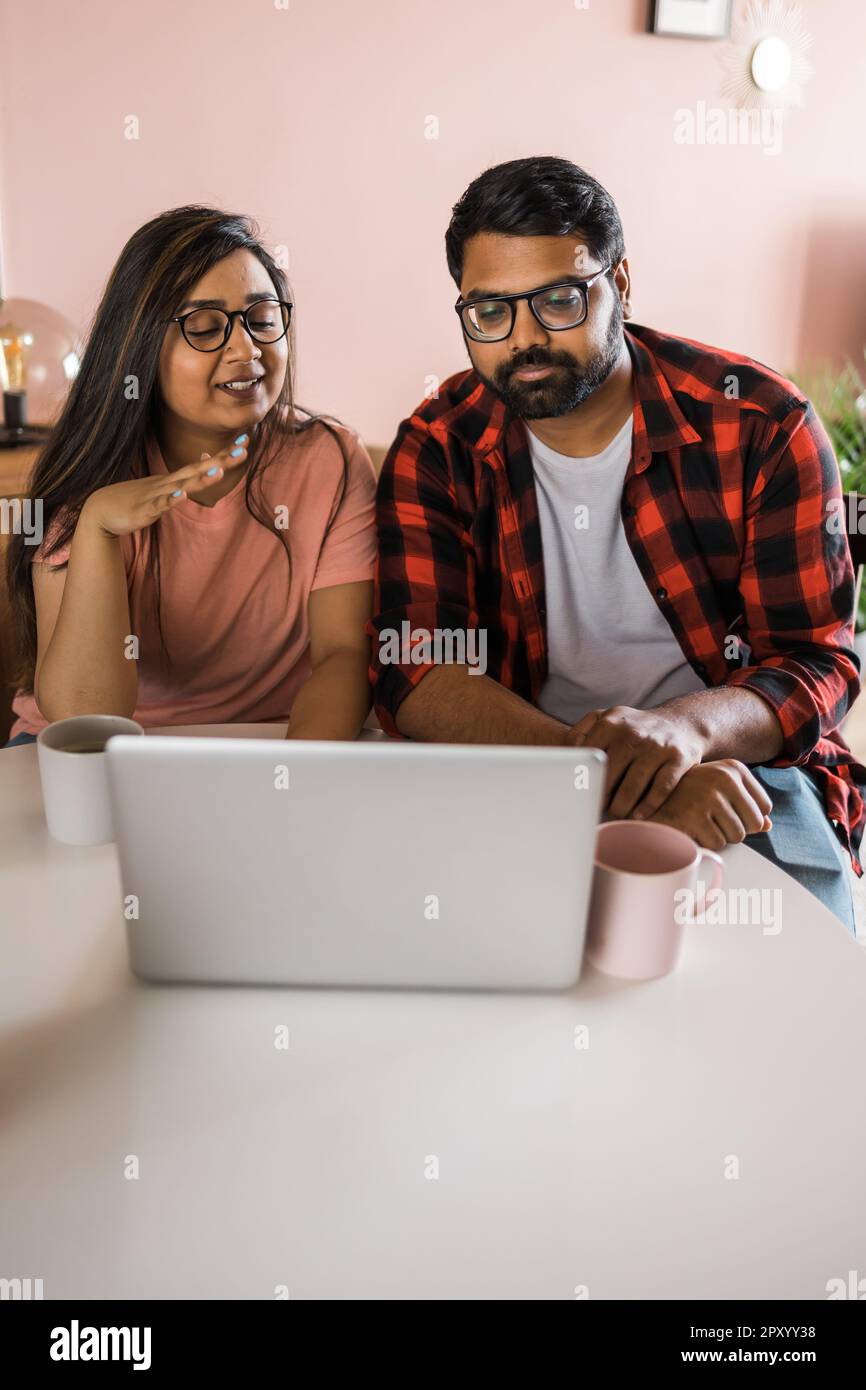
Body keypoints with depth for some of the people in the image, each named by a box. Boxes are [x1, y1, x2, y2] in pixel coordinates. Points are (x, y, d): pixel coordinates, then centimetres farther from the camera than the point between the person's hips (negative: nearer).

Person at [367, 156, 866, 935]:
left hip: (740, 762, 0)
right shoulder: (436, 451, -3)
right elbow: (414, 674, -14)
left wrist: (684, 726, -30)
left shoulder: (760, 422, -5)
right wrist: (610, 773, -30)